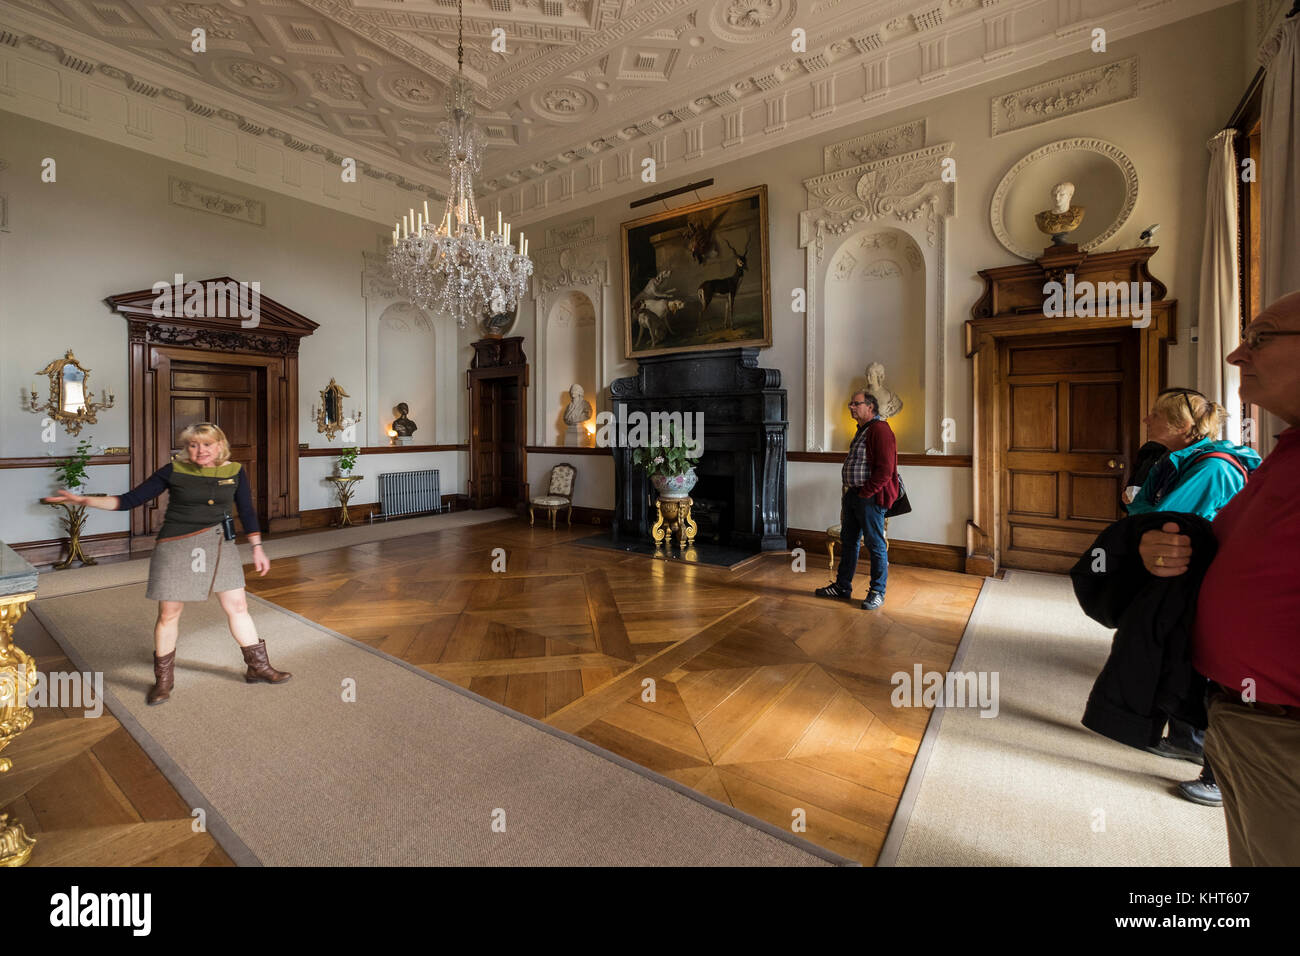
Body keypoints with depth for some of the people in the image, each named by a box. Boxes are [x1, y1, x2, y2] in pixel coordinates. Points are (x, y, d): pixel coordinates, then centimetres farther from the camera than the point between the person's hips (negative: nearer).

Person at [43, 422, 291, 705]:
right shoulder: (173, 471, -4)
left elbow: (247, 512, 6)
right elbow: (130, 500, 1)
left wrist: (257, 548, 8)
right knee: (169, 613, 6)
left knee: (237, 606, 4)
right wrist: (85, 500, -13)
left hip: (219, 544, 1)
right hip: (177, 546, -1)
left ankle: (258, 666, 16)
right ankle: (163, 680, 26)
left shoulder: (234, 471, 0)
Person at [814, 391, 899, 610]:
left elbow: (885, 470, -21)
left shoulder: (880, 430, -15)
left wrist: (865, 493, -17)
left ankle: (877, 592, 13)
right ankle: (842, 586, 26)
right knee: (848, 541, 15)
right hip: (853, 495, 10)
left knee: (876, 545, 1)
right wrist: (850, 492, 14)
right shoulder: (861, 430, 17)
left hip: (870, 498, -10)